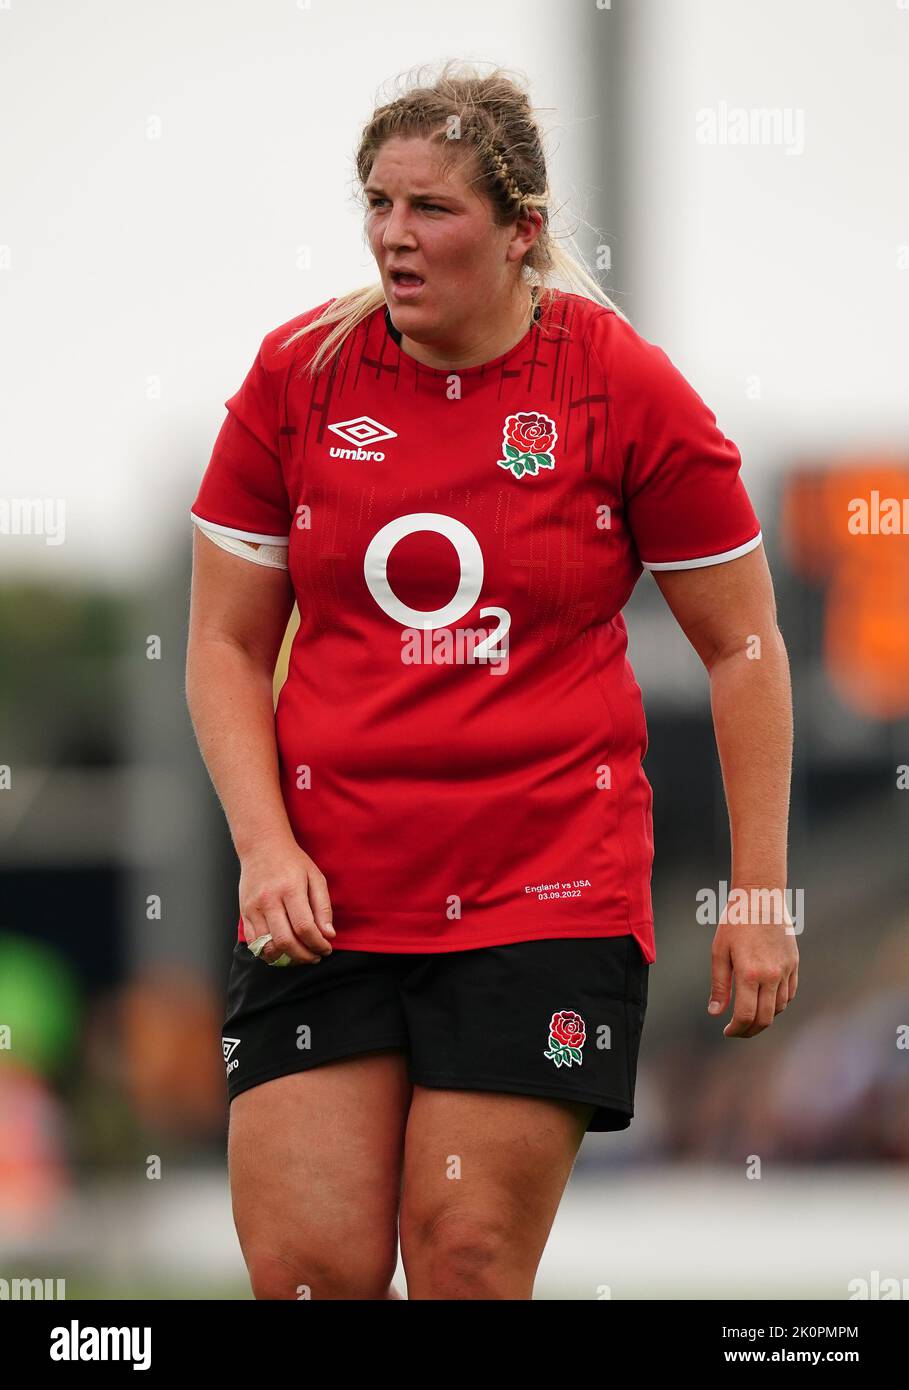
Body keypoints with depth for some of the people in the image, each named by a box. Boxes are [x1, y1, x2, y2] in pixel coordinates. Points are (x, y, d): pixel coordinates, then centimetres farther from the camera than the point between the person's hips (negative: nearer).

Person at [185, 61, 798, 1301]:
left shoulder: (624, 386, -2)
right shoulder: (300, 373, 3)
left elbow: (742, 647, 6)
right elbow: (226, 645, 10)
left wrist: (758, 895, 3)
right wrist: (265, 847, -5)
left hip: (549, 898, -2)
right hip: (324, 896, 2)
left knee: (469, 1265, -8)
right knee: (307, 1268, -7)